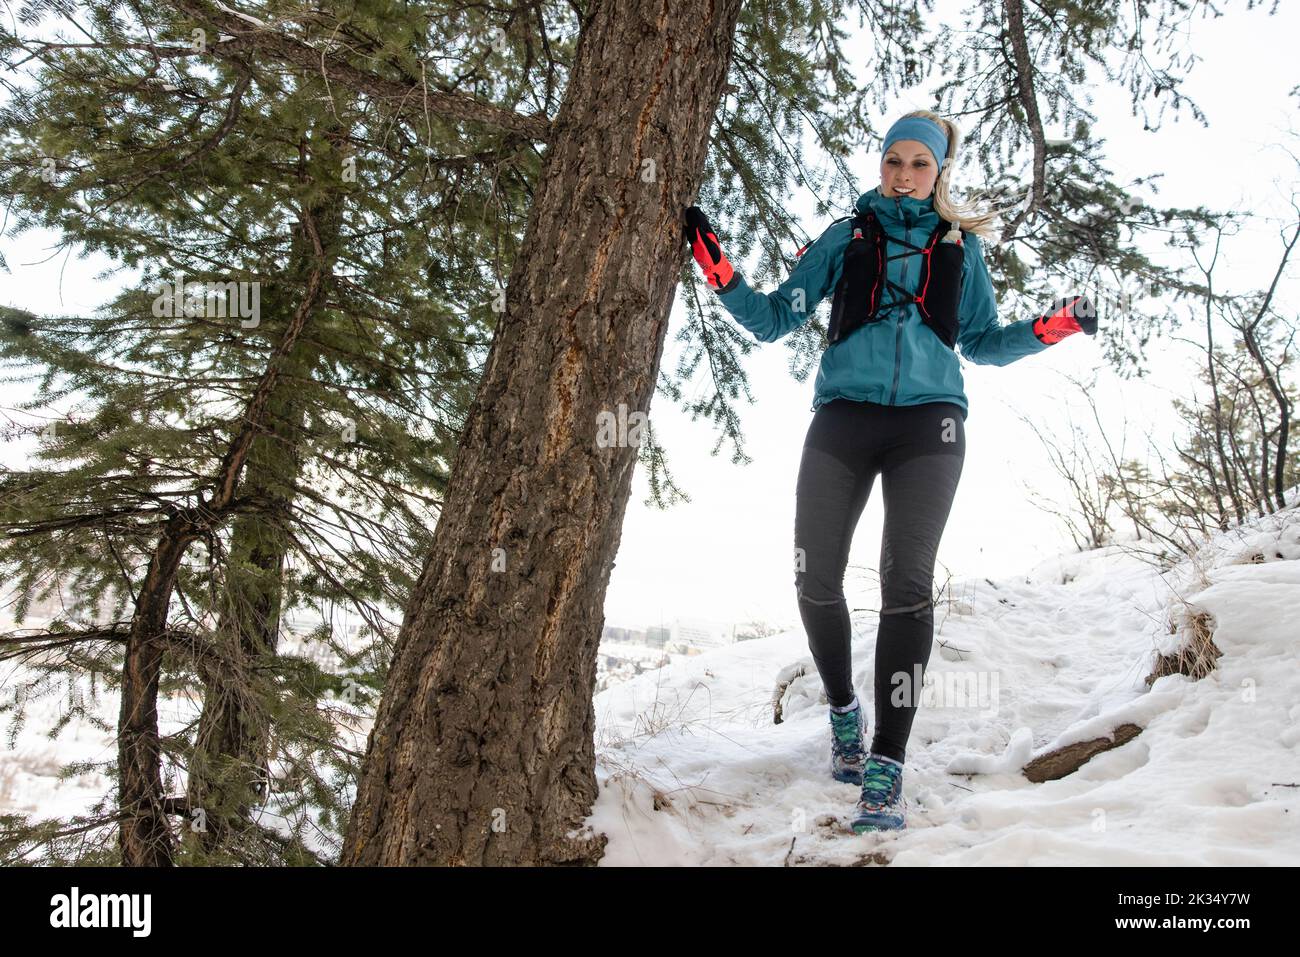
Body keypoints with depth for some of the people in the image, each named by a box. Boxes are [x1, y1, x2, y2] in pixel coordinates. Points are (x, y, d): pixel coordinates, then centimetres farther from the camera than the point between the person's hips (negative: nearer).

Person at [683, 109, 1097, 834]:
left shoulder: (962, 245, 16)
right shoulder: (847, 237, 14)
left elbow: (983, 343, 21)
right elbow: (775, 322, 12)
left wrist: (1050, 328, 4)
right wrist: (720, 272, -2)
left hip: (928, 421, -1)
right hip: (844, 415, 1)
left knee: (907, 585, -11)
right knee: (816, 580, -3)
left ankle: (887, 767, -8)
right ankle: (845, 709, 24)